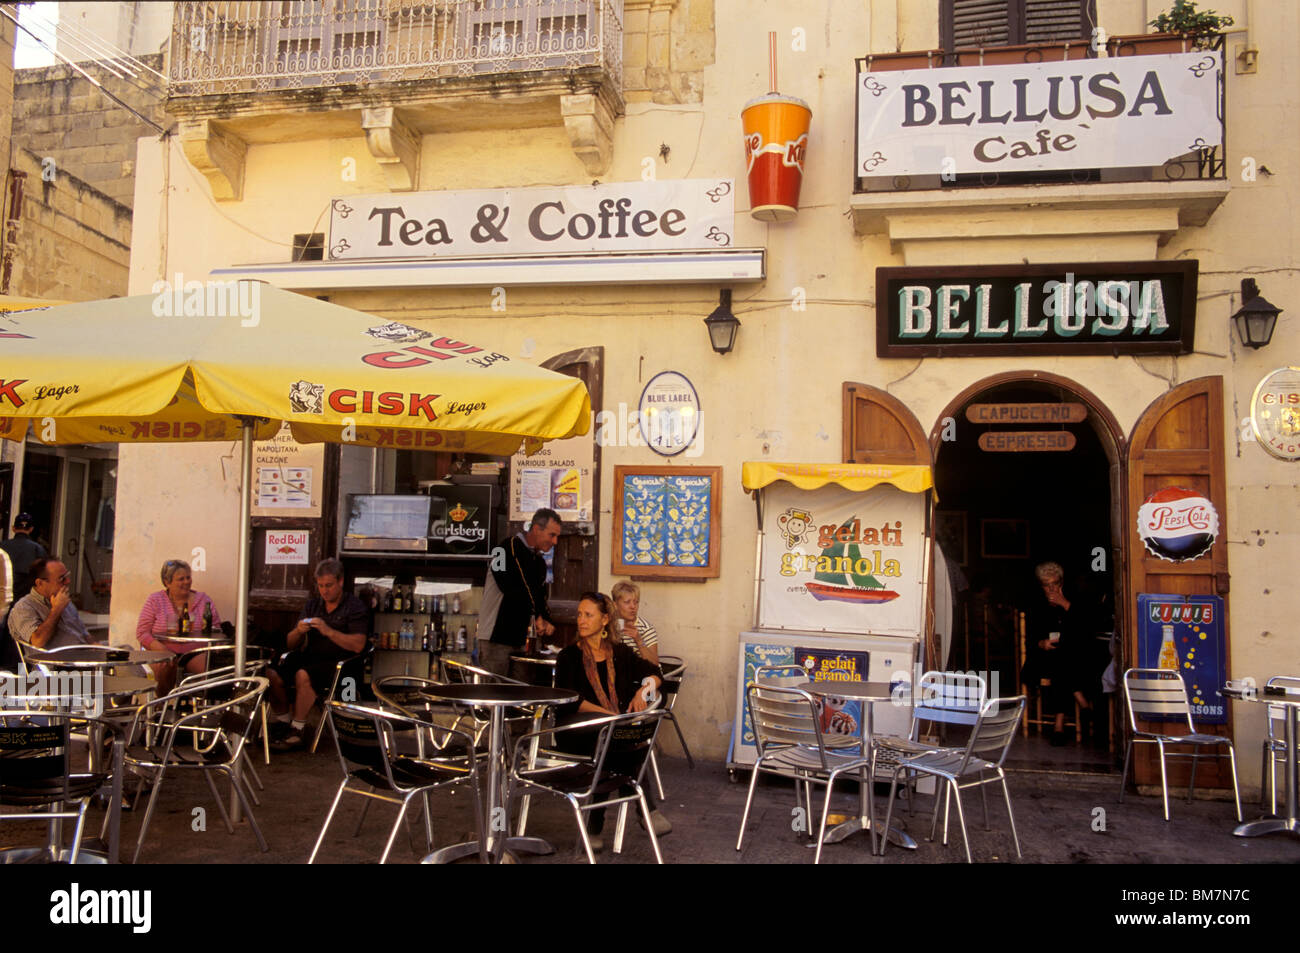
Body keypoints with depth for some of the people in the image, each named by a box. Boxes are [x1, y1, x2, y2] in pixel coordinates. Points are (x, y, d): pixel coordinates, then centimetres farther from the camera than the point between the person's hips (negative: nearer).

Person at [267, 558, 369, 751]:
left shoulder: (355, 607, -1)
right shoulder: (313, 604, 17)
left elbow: (358, 645, -15)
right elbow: (291, 644, 15)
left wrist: (328, 631, -22)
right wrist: (298, 631, -8)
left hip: (339, 664, -6)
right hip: (310, 657, 6)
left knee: (303, 675, -32)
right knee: (272, 674, -18)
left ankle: (298, 731, -19)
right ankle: (284, 722, -1)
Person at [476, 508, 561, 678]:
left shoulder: (539, 561, 17)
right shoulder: (510, 548, -10)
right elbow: (512, 589, -20)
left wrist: (544, 620, 0)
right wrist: (536, 617, -13)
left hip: (519, 638, 8)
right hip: (496, 638, -8)